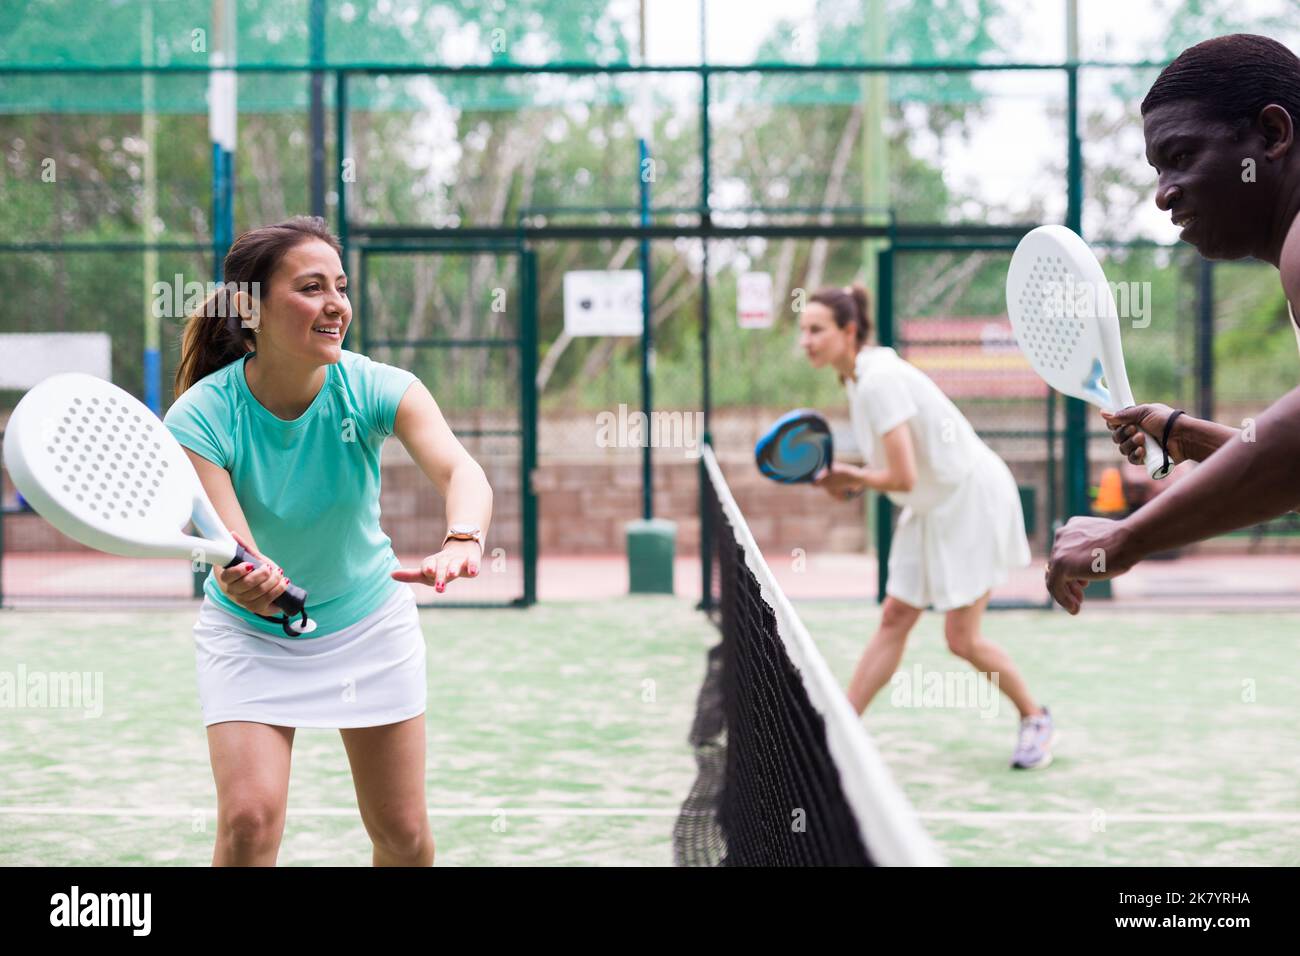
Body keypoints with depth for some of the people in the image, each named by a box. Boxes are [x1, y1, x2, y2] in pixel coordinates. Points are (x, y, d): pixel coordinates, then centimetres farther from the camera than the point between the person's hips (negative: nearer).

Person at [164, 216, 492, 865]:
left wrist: (462, 541, -60)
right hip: (250, 635, -2)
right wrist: (245, 583, -55)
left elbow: (459, 470, -38)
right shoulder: (199, 418, -23)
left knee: (404, 834, 5)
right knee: (249, 818, -18)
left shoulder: (375, 388, -21)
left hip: (369, 624, 2)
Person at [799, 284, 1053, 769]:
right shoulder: (859, 378, 3)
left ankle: (1036, 719, 18)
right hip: (933, 508, 9)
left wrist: (852, 477, -11)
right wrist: (846, 481, -2)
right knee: (894, 621, 6)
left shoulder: (879, 381, -26)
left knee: (961, 638, -3)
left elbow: (904, 478, -28)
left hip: (973, 500, -9)